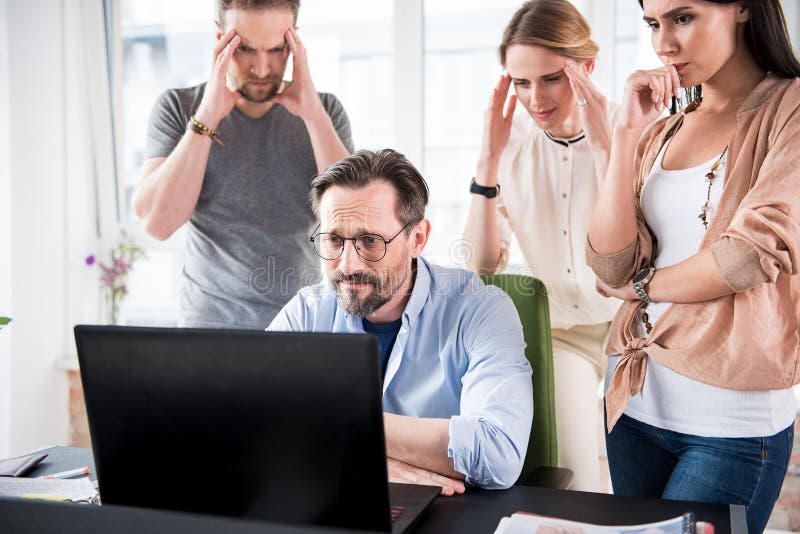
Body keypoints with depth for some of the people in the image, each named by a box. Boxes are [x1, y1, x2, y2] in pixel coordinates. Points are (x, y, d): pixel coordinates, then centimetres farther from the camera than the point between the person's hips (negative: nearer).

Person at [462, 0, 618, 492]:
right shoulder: (513, 143, -4)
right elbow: (482, 265, -8)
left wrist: (606, 148, -27)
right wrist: (489, 160, -17)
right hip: (558, 335, 2)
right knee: (571, 485, -9)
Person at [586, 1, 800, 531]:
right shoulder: (659, 134, 11)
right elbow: (611, 267, -1)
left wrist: (645, 284, -1)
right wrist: (627, 133, -5)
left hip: (734, 421, -5)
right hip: (635, 402, 5)